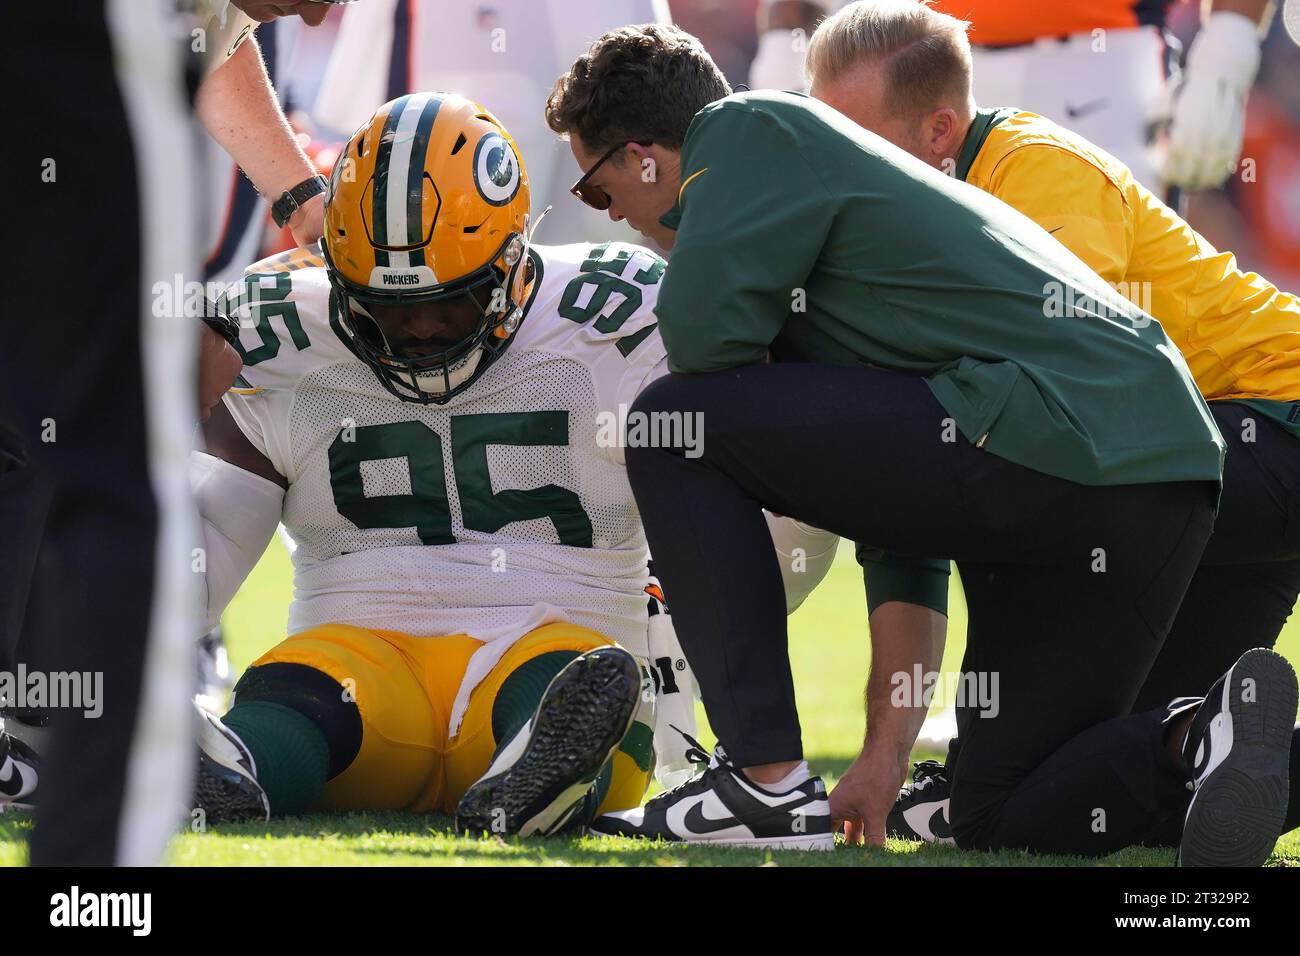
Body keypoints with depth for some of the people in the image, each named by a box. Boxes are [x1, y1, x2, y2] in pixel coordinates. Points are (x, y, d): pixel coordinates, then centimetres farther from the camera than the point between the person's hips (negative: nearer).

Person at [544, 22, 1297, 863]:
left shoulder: (750, 132, 3)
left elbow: (701, 335, -11)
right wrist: (889, 744, 30)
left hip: (1050, 439, -10)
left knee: (675, 430, 2)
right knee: (1005, 820, 18)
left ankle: (769, 784, -3)